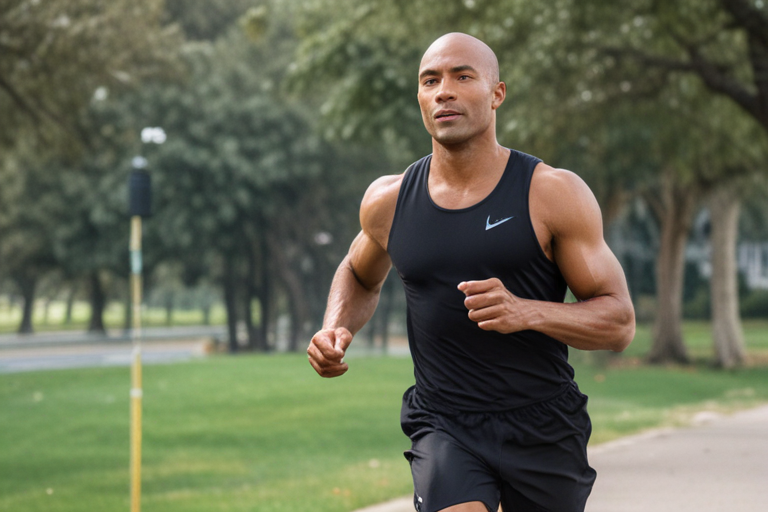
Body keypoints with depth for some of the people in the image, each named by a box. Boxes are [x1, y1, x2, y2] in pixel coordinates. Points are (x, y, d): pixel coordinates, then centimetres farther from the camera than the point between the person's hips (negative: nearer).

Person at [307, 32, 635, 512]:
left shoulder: (554, 195, -7)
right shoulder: (388, 202, 3)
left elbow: (619, 321, -6)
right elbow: (361, 276, 25)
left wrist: (526, 312, -24)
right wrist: (336, 330, 3)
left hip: (544, 430, 0)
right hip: (443, 426, 1)